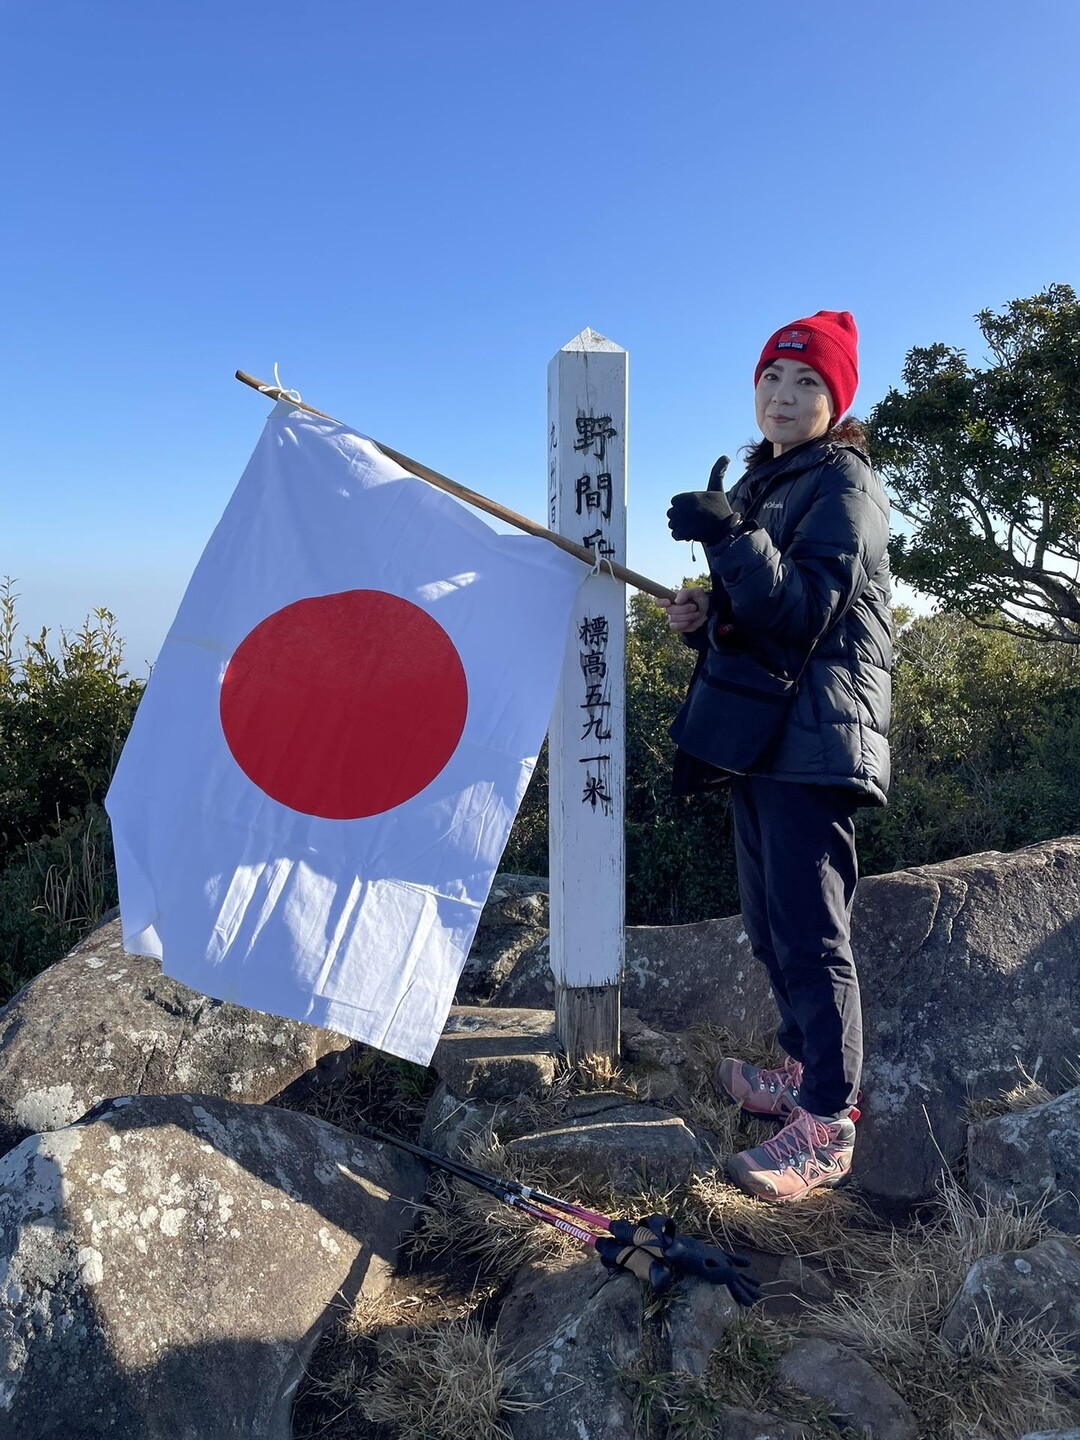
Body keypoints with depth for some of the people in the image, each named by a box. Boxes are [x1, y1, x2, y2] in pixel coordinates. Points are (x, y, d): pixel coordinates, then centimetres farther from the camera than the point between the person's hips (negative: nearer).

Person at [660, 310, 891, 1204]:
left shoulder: (843, 481, -5)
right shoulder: (763, 481, 20)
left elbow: (803, 612, -18)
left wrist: (731, 535, -27)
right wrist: (703, 619, 5)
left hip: (814, 731, -9)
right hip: (762, 730, 9)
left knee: (809, 927, -9)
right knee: (770, 920, 15)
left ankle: (826, 1124, 1)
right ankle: (806, 1070, 30)